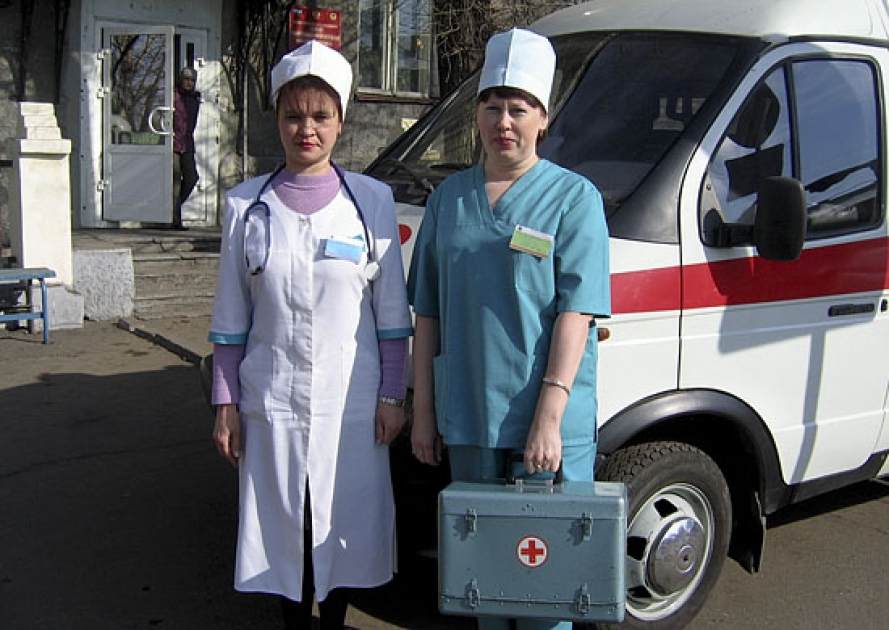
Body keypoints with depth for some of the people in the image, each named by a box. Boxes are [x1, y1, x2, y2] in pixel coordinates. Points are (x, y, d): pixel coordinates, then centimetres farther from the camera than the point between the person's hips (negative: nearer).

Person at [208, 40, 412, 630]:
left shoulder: (372, 201, -1)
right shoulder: (246, 205, 1)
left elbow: (392, 314, 2)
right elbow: (231, 318, 4)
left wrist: (392, 395, -1)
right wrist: (226, 404, 2)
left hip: (351, 403, -1)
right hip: (271, 401, 1)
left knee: (347, 524, 11)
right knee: (285, 527, 12)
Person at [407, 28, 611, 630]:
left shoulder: (574, 197, -4)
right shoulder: (450, 197, 9)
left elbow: (576, 312, -12)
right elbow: (428, 311, 11)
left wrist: (549, 416, -21)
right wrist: (423, 411, 9)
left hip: (551, 421, -4)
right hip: (466, 419, 4)